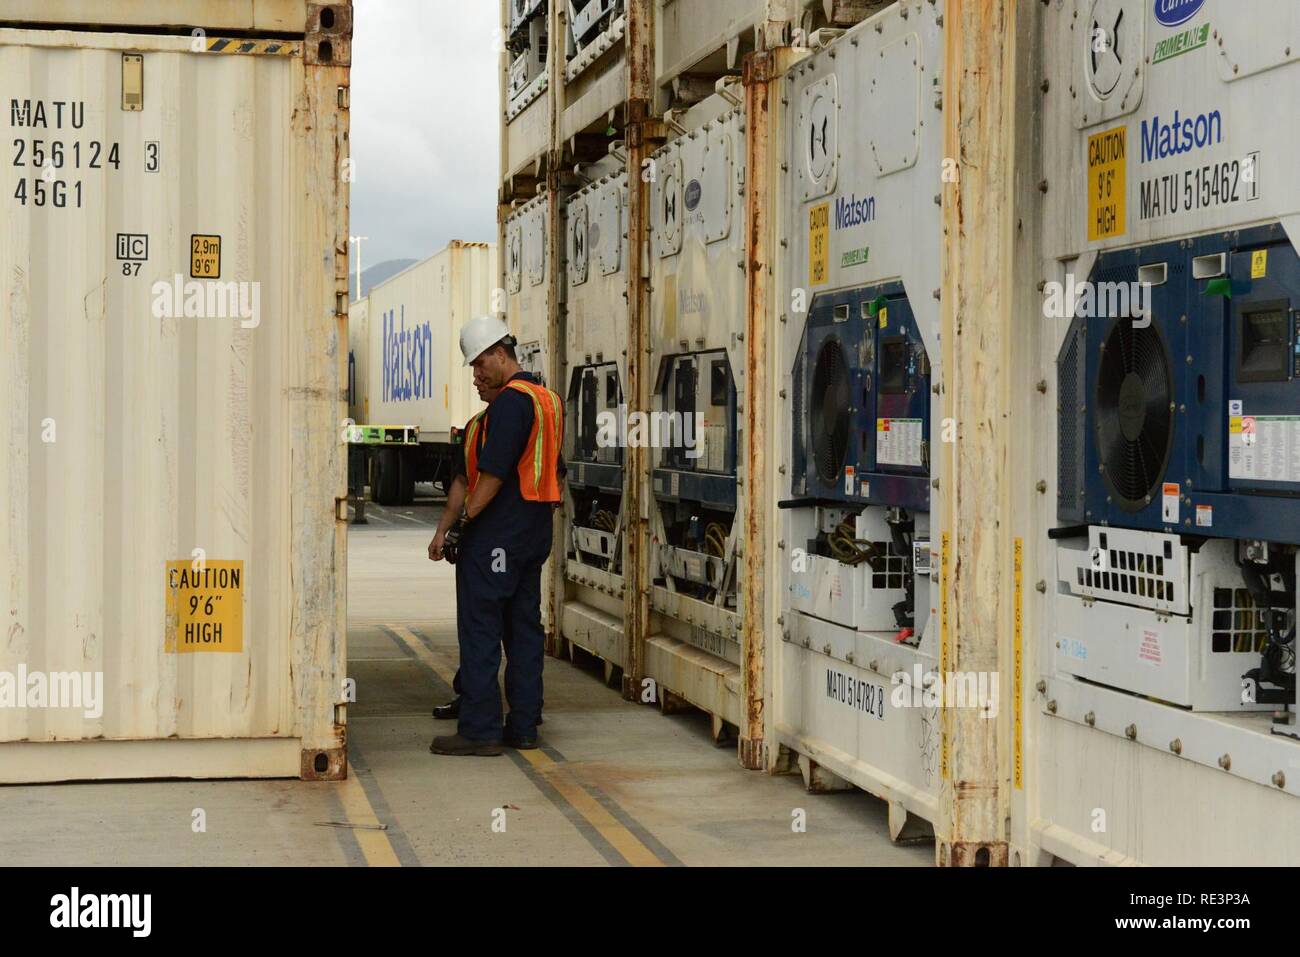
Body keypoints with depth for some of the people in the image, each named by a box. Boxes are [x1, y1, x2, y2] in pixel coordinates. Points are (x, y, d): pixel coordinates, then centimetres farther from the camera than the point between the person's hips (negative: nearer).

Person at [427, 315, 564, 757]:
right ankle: (523, 725, 14)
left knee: (480, 627, -5)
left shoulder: (510, 401, -14)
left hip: (496, 533, -10)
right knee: (524, 627, 11)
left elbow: (493, 472, -20)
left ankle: (479, 729, -4)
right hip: (534, 533, 10)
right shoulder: (546, 399, 15)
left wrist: (461, 523, -15)